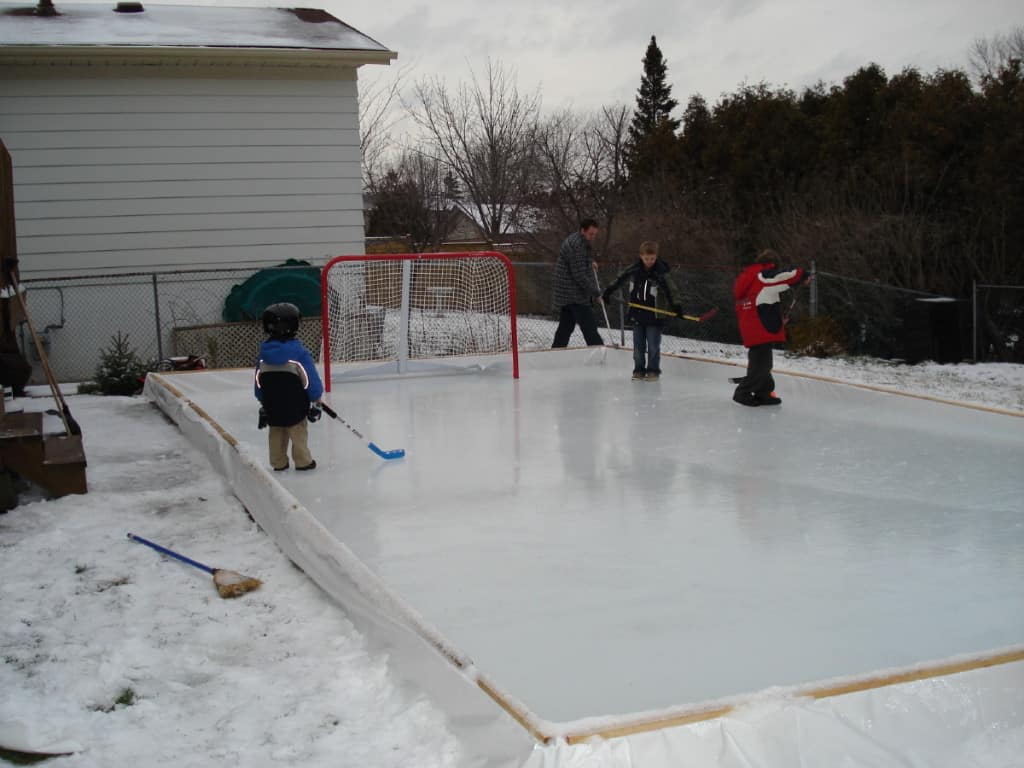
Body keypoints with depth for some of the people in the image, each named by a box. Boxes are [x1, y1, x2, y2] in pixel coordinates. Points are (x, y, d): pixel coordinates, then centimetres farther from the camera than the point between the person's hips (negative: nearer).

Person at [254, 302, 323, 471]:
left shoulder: (263, 352, 0)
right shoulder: (299, 352, -15)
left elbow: (258, 383, 7)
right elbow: (311, 379, -12)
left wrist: (263, 404, 18)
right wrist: (316, 400, 2)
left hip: (272, 405, 4)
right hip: (295, 404, -4)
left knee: (276, 433, 15)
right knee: (298, 431, 7)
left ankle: (278, 463, 21)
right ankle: (303, 461, 13)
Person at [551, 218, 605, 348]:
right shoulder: (576, 245, -19)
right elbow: (579, 276, -22)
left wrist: (590, 263, 18)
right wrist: (595, 292, -18)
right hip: (575, 294, -10)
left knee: (566, 327, 12)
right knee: (589, 327, -9)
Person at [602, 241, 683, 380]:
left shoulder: (661, 272, -13)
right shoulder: (634, 269, -4)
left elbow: (669, 291, -15)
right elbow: (619, 279, 8)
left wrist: (675, 306, -27)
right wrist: (607, 293, 7)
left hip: (654, 315, -3)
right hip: (637, 314, 3)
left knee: (653, 346, 1)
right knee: (638, 346, 9)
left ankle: (653, 370, 12)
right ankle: (639, 370, 18)